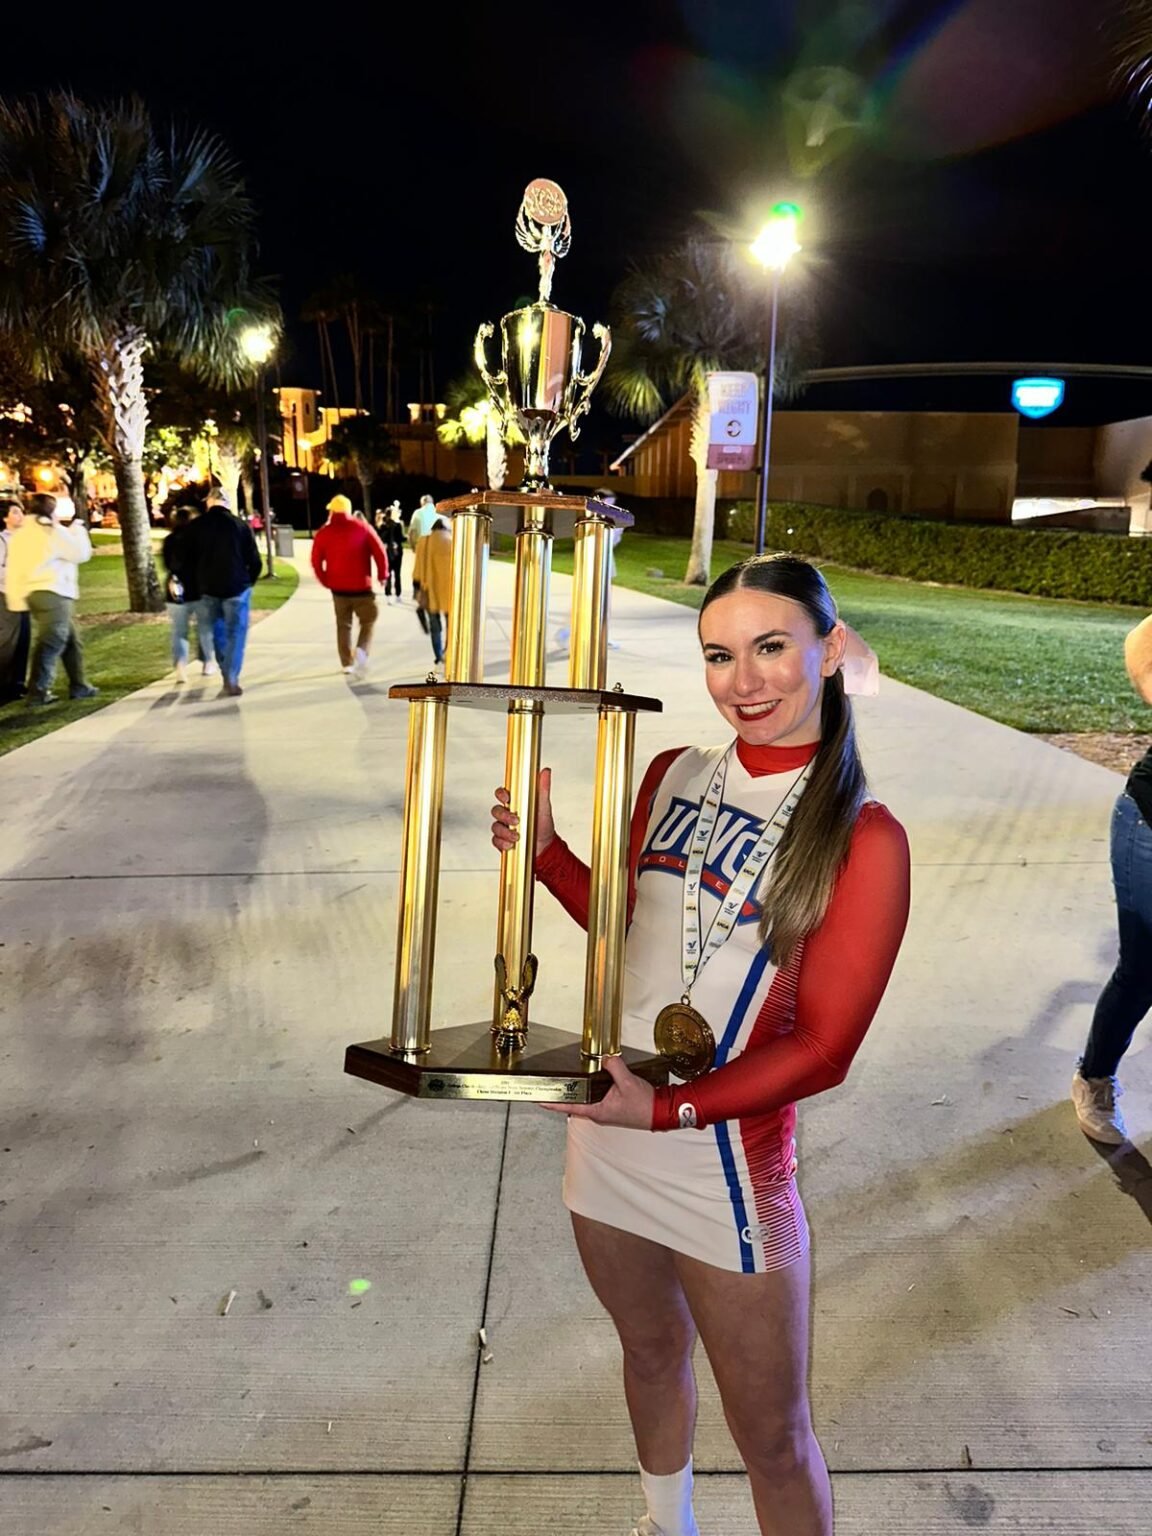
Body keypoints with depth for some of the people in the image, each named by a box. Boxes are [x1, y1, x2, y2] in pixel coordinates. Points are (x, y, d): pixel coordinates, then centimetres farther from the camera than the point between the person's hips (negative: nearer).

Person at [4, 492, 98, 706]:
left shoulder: (19, 534, 17)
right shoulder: (53, 532, -7)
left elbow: (13, 569, 13)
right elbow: (82, 553, -2)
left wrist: (16, 599, 12)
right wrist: (78, 528, 13)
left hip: (30, 593, 9)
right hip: (53, 593, -9)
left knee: (71, 640, 17)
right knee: (50, 643, -9)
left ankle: (78, 686, 21)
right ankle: (37, 692, -14)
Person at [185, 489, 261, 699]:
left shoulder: (195, 527, 2)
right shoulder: (241, 526, -4)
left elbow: (188, 560, 4)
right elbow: (254, 561, -5)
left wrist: (199, 584, 15)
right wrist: (247, 583, 10)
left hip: (207, 589, 2)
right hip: (236, 588, -2)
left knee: (218, 633, 17)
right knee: (235, 634, 3)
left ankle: (227, 677, 18)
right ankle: (231, 681, -4)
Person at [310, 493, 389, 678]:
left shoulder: (324, 532, 1)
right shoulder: (362, 527, -3)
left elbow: (316, 560, 1)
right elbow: (379, 552, -8)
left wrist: (325, 581, 13)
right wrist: (382, 575, 2)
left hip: (338, 587, 2)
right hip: (361, 585, -2)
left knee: (343, 625, 14)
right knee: (367, 621, 9)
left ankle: (347, 663, 12)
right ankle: (361, 651, -17)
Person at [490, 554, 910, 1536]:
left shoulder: (862, 839, -16)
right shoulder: (675, 776, -1)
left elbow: (822, 1048, -16)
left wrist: (668, 1109, -26)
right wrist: (546, 851, -3)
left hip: (730, 1158, -5)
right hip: (606, 1130, 6)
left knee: (771, 1435, 14)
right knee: (651, 1352, 29)